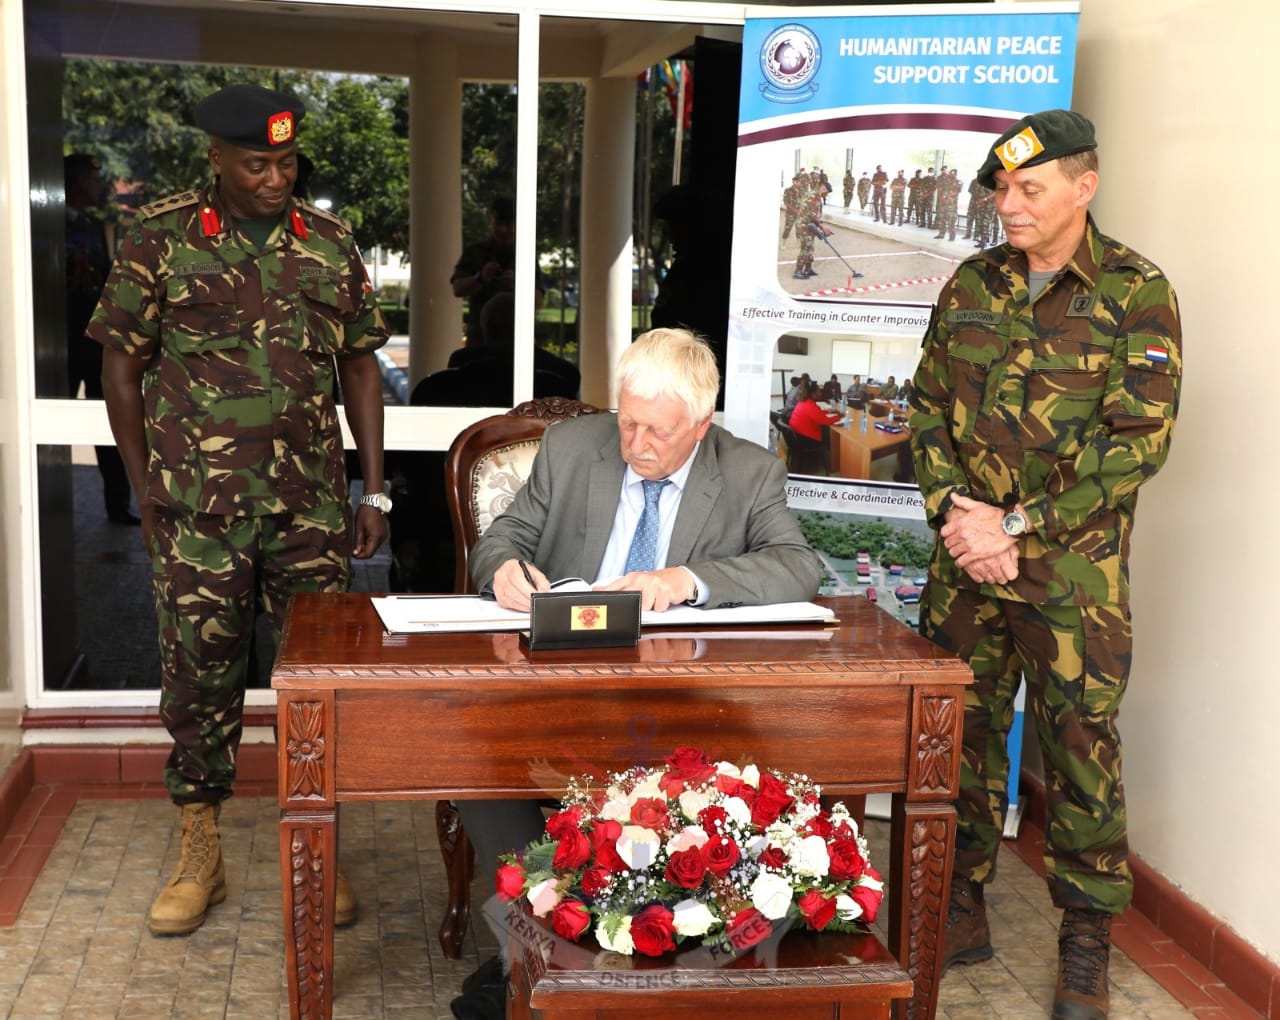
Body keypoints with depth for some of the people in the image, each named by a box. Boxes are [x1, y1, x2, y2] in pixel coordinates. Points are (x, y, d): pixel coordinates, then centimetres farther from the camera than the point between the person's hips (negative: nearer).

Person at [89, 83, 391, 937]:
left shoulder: (332, 244, 6)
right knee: (200, 676, 6)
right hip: (197, 510, -2)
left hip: (312, 506, 2)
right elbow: (122, 365, 3)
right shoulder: (160, 240, 0)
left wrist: (375, 492, 6)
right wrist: (146, 492, 0)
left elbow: (361, 366, 10)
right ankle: (201, 857, 21)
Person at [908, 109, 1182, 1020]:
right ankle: (962, 913, 26)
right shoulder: (971, 285, 8)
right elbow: (928, 408, 8)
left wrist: (1018, 526, -16)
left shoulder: (1136, 294, -6)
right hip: (966, 559, 4)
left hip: (1074, 568, -4)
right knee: (961, 730, 10)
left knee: (1078, 746, 2)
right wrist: (953, 509, -9)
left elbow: (1137, 439, -12)